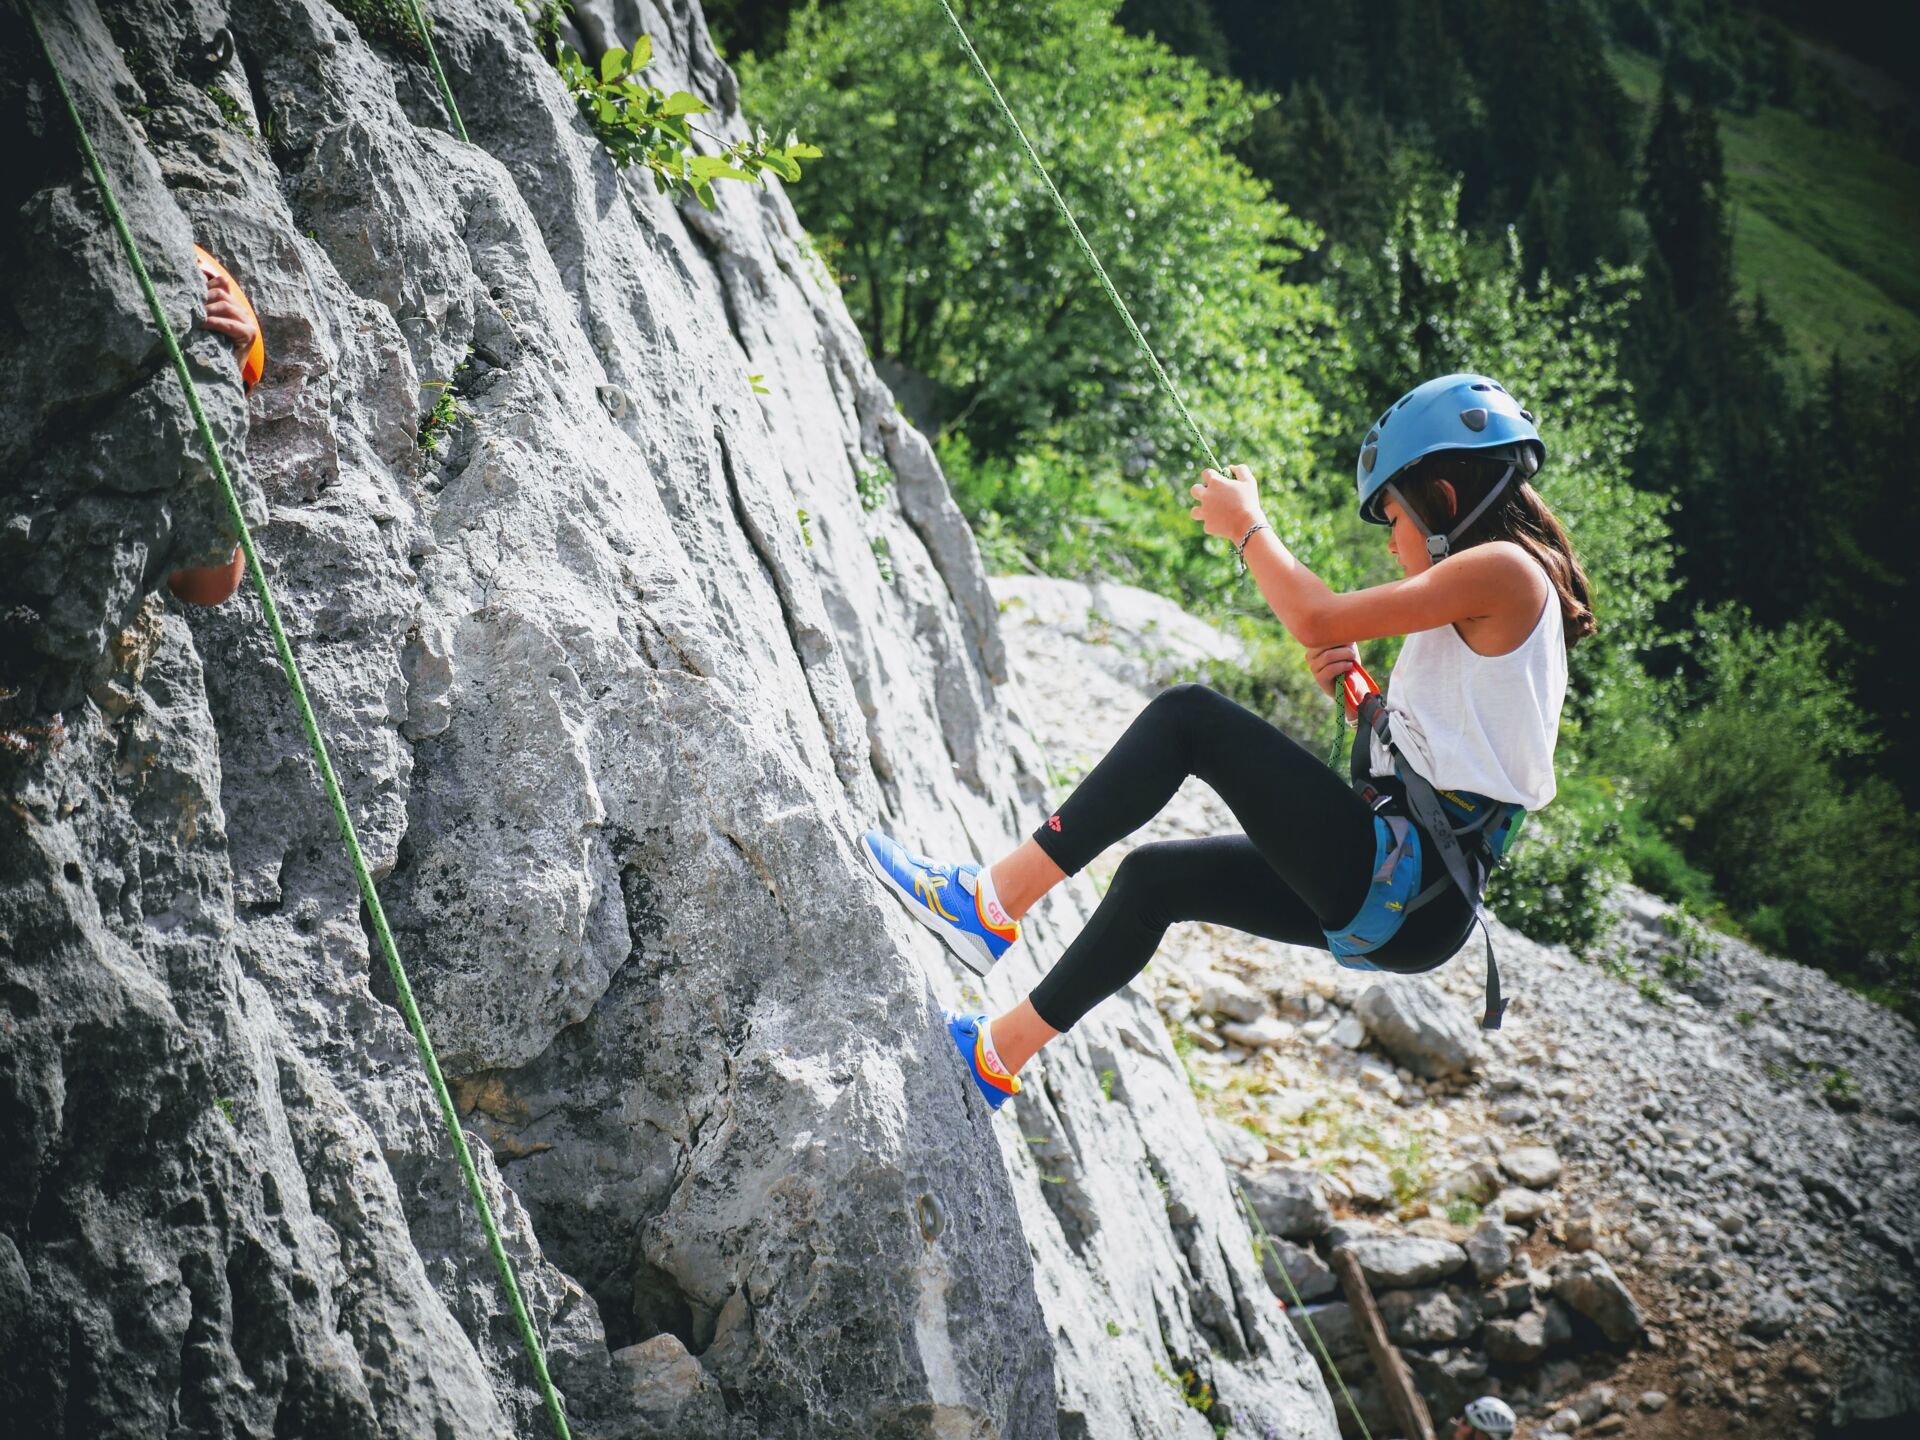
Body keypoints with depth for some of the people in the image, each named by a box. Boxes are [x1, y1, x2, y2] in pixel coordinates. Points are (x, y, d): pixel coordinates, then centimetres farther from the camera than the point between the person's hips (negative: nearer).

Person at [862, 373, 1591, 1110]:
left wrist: (1246, 524, -1)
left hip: (1405, 895, -10)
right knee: (1155, 877, 15)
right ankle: (999, 1051, 22)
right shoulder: (1484, 600, 19)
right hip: (1406, 893, 10)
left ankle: (993, 900, -7)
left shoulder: (1504, 567, -10)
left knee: (1189, 716, -9)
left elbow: (1316, 620, -16)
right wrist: (1360, 696, 7)